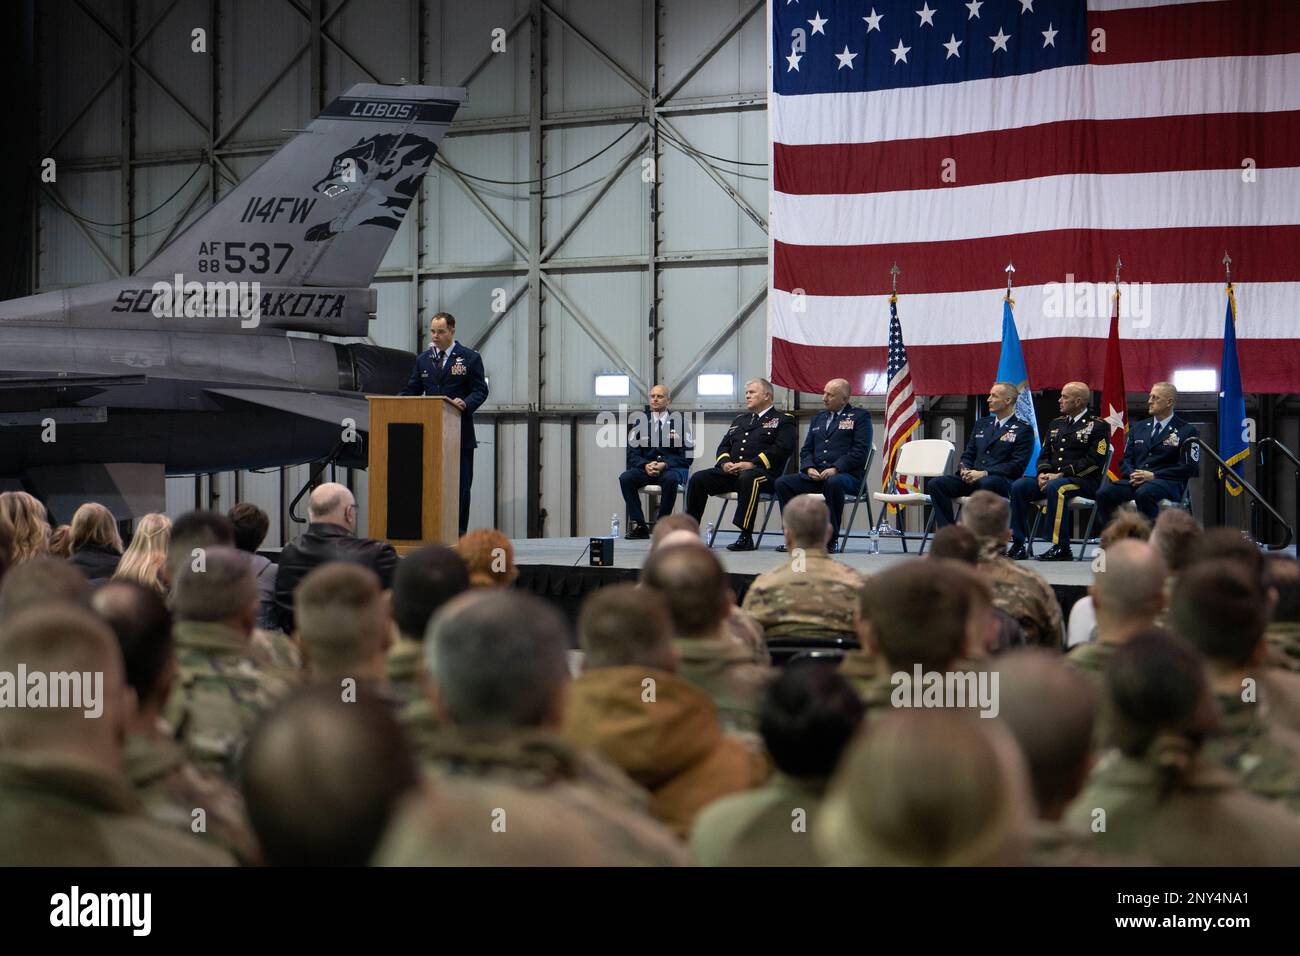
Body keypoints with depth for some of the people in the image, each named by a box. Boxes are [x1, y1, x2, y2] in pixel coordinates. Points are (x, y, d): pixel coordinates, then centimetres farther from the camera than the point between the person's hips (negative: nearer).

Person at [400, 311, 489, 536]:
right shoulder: (423, 359, 14)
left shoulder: (470, 358, 2)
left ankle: (458, 533, 4)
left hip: (460, 433, -3)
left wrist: (466, 403, -21)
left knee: (460, 485, 0)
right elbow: (412, 390, 13)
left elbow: (480, 390, -2)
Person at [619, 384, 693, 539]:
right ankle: (638, 526, -22)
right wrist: (645, 465, -14)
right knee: (625, 478, -26)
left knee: (670, 479, -38)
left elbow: (687, 455, -3)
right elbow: (632, 454, 7)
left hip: (672, 469, -3)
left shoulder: (679, 422, 3)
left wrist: (665, 465, -18)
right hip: (647, 469, 3)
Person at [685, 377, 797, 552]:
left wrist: (752, 464, -18)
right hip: (730, 472, 6)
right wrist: (725, 462, -2)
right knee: (698, 479, -15)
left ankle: (746, 537, -39)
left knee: (747, 478, -41)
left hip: (764, 473, -6)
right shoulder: (740, 420, 30)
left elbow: (781, 449, -8)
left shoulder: (783, 420, 8)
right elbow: (723, 446, 23)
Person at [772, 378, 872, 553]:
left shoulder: (860, 417, 5)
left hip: (845, 475, -6)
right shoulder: (819, 418, 24)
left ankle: (831, 540, -27)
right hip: (815, 476, 6)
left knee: (833, 482, -40)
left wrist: (836, 468, -19)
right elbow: (806, 450, 20)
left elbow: (860, 451, -7)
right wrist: (809, 468, -3)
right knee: (782, 482, -17)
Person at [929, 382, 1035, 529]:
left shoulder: (1023, 429, 3)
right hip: (972, 479, 6)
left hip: (1001, 481, -6)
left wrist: (984, 474, -17)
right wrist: (964, 470, -3)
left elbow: (1017, 466, -7)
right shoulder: (982, 424, 23)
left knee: (987, 483, -41)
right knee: (935, 484, -17)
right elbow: (968, 455, 22)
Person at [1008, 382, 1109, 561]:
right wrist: (1043, 473, -6)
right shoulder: (1056, 424, 21)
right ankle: (1018, 545, -19)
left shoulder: (1098, 426, -1)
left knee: (1055, 487, -38)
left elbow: (1094, 461, -12)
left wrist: (1061, 475, -17)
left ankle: (1062, 548, -34)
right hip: (1052, 477, 6)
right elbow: (1044, 455, 18)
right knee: (1019, 485, -18)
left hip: (1083, 481, -6)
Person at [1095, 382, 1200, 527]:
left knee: (1144, 493, -39)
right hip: (1135, 481, 5)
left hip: (1168, 483, -5)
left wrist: (1153, 475, -12)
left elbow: (1189, 467, -4)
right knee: (1104, 494, -24)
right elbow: (1125, 460, 21)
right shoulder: (1139, 428, 22)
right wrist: (1132, 474, -5)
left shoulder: (1187, 431, 4)